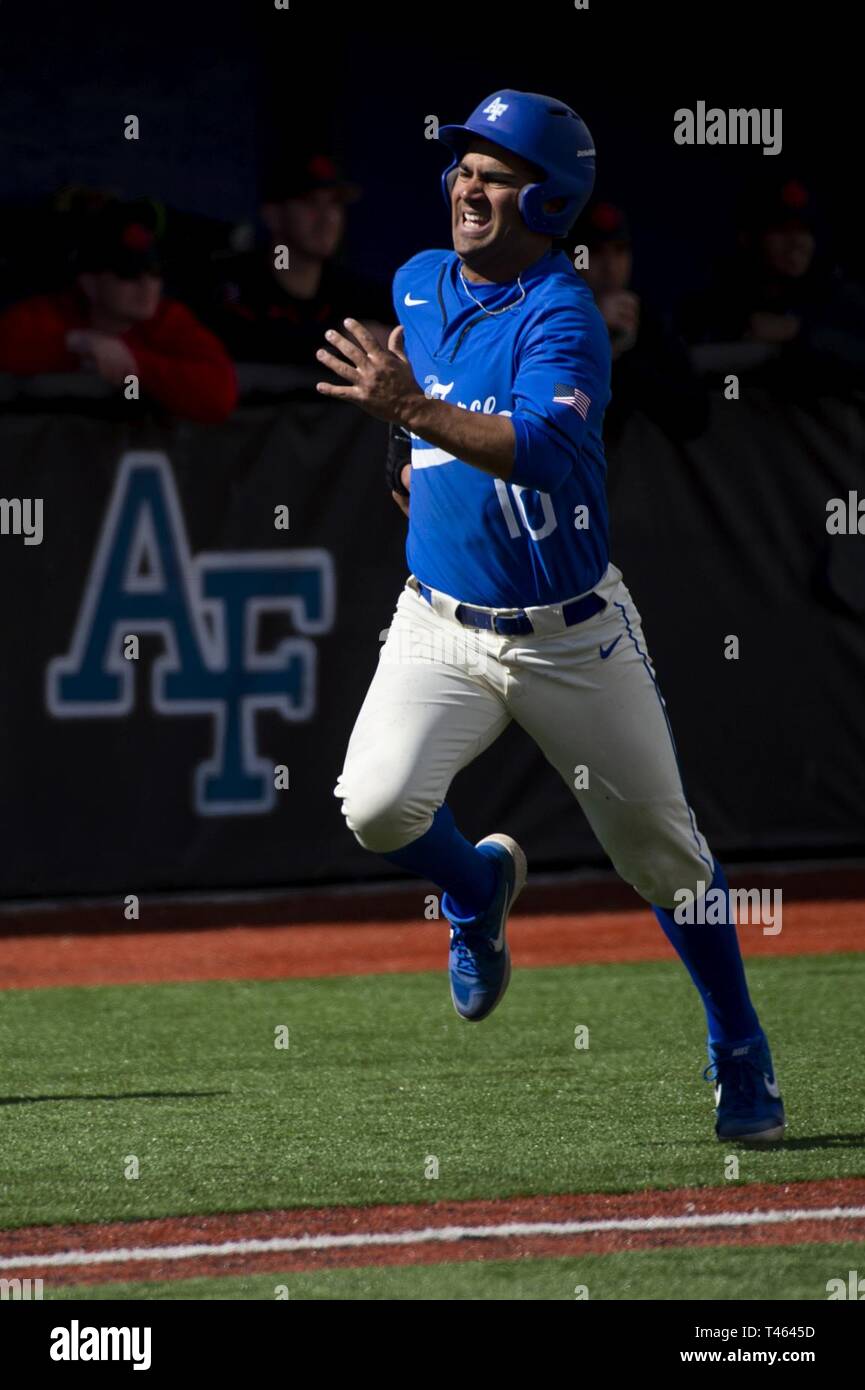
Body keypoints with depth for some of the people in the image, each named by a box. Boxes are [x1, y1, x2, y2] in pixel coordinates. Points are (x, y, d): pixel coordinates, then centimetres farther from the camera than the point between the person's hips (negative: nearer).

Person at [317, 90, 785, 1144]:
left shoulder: (562, 316, -19)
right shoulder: (418, 284, 3)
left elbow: (546, 450, -39)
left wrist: (416, 411, -49)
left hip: (575, 637, -4)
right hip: (443, 623, 4)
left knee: (662, 851, 7)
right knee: (378, 807, -21)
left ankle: (740, 1054, 28)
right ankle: (478, 889, 14)